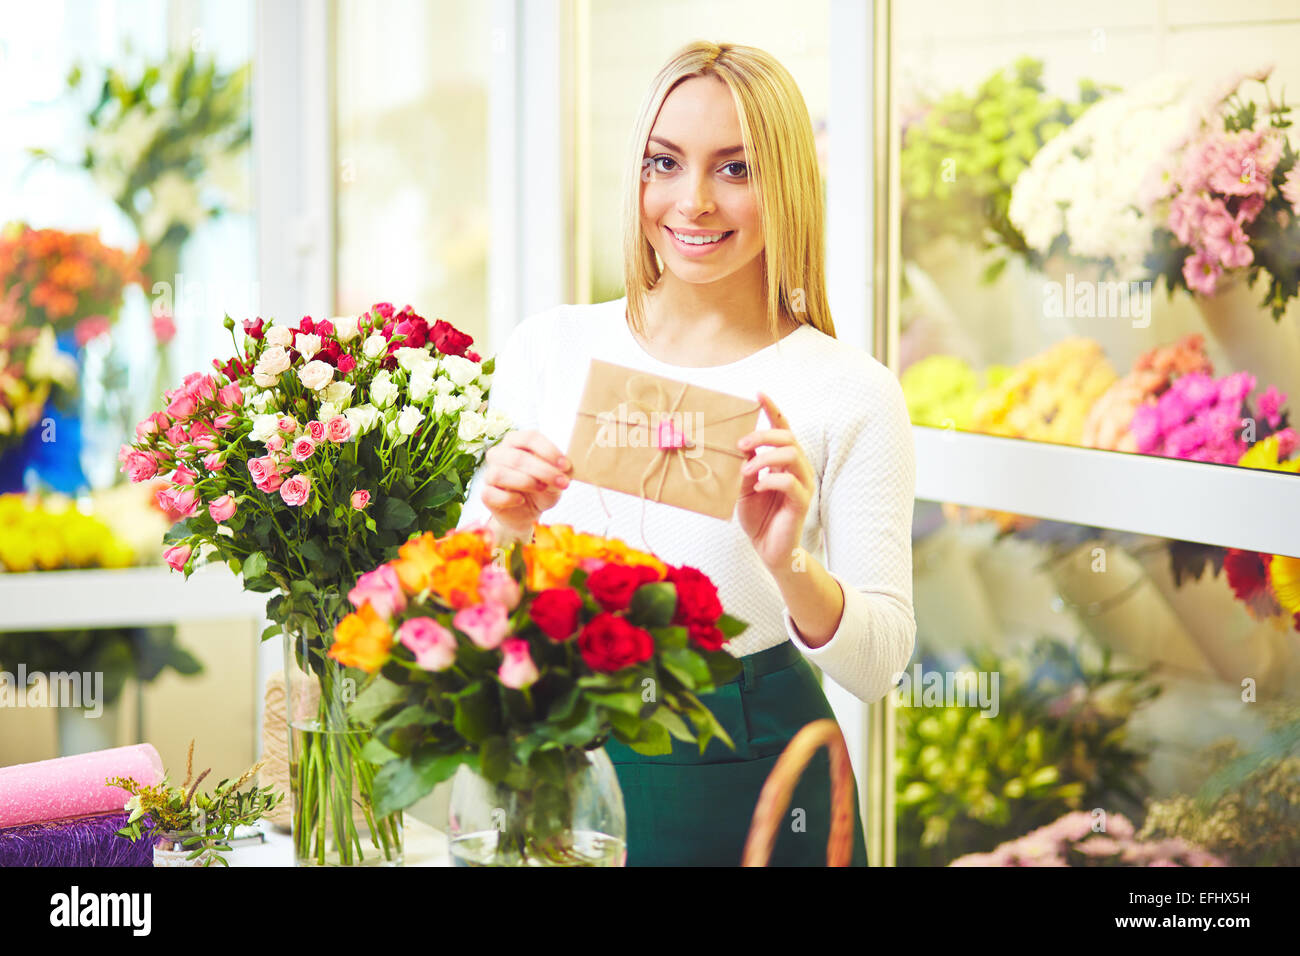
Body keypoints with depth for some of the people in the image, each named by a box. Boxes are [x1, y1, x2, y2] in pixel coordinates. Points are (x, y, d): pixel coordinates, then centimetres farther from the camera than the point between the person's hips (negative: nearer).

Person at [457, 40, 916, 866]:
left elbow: (880, 663, -11)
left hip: (753, 795, -2)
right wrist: (503, 528, -20)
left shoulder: (852, 394, -8)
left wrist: (788, 563, -29)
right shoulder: (549, 350, -1)